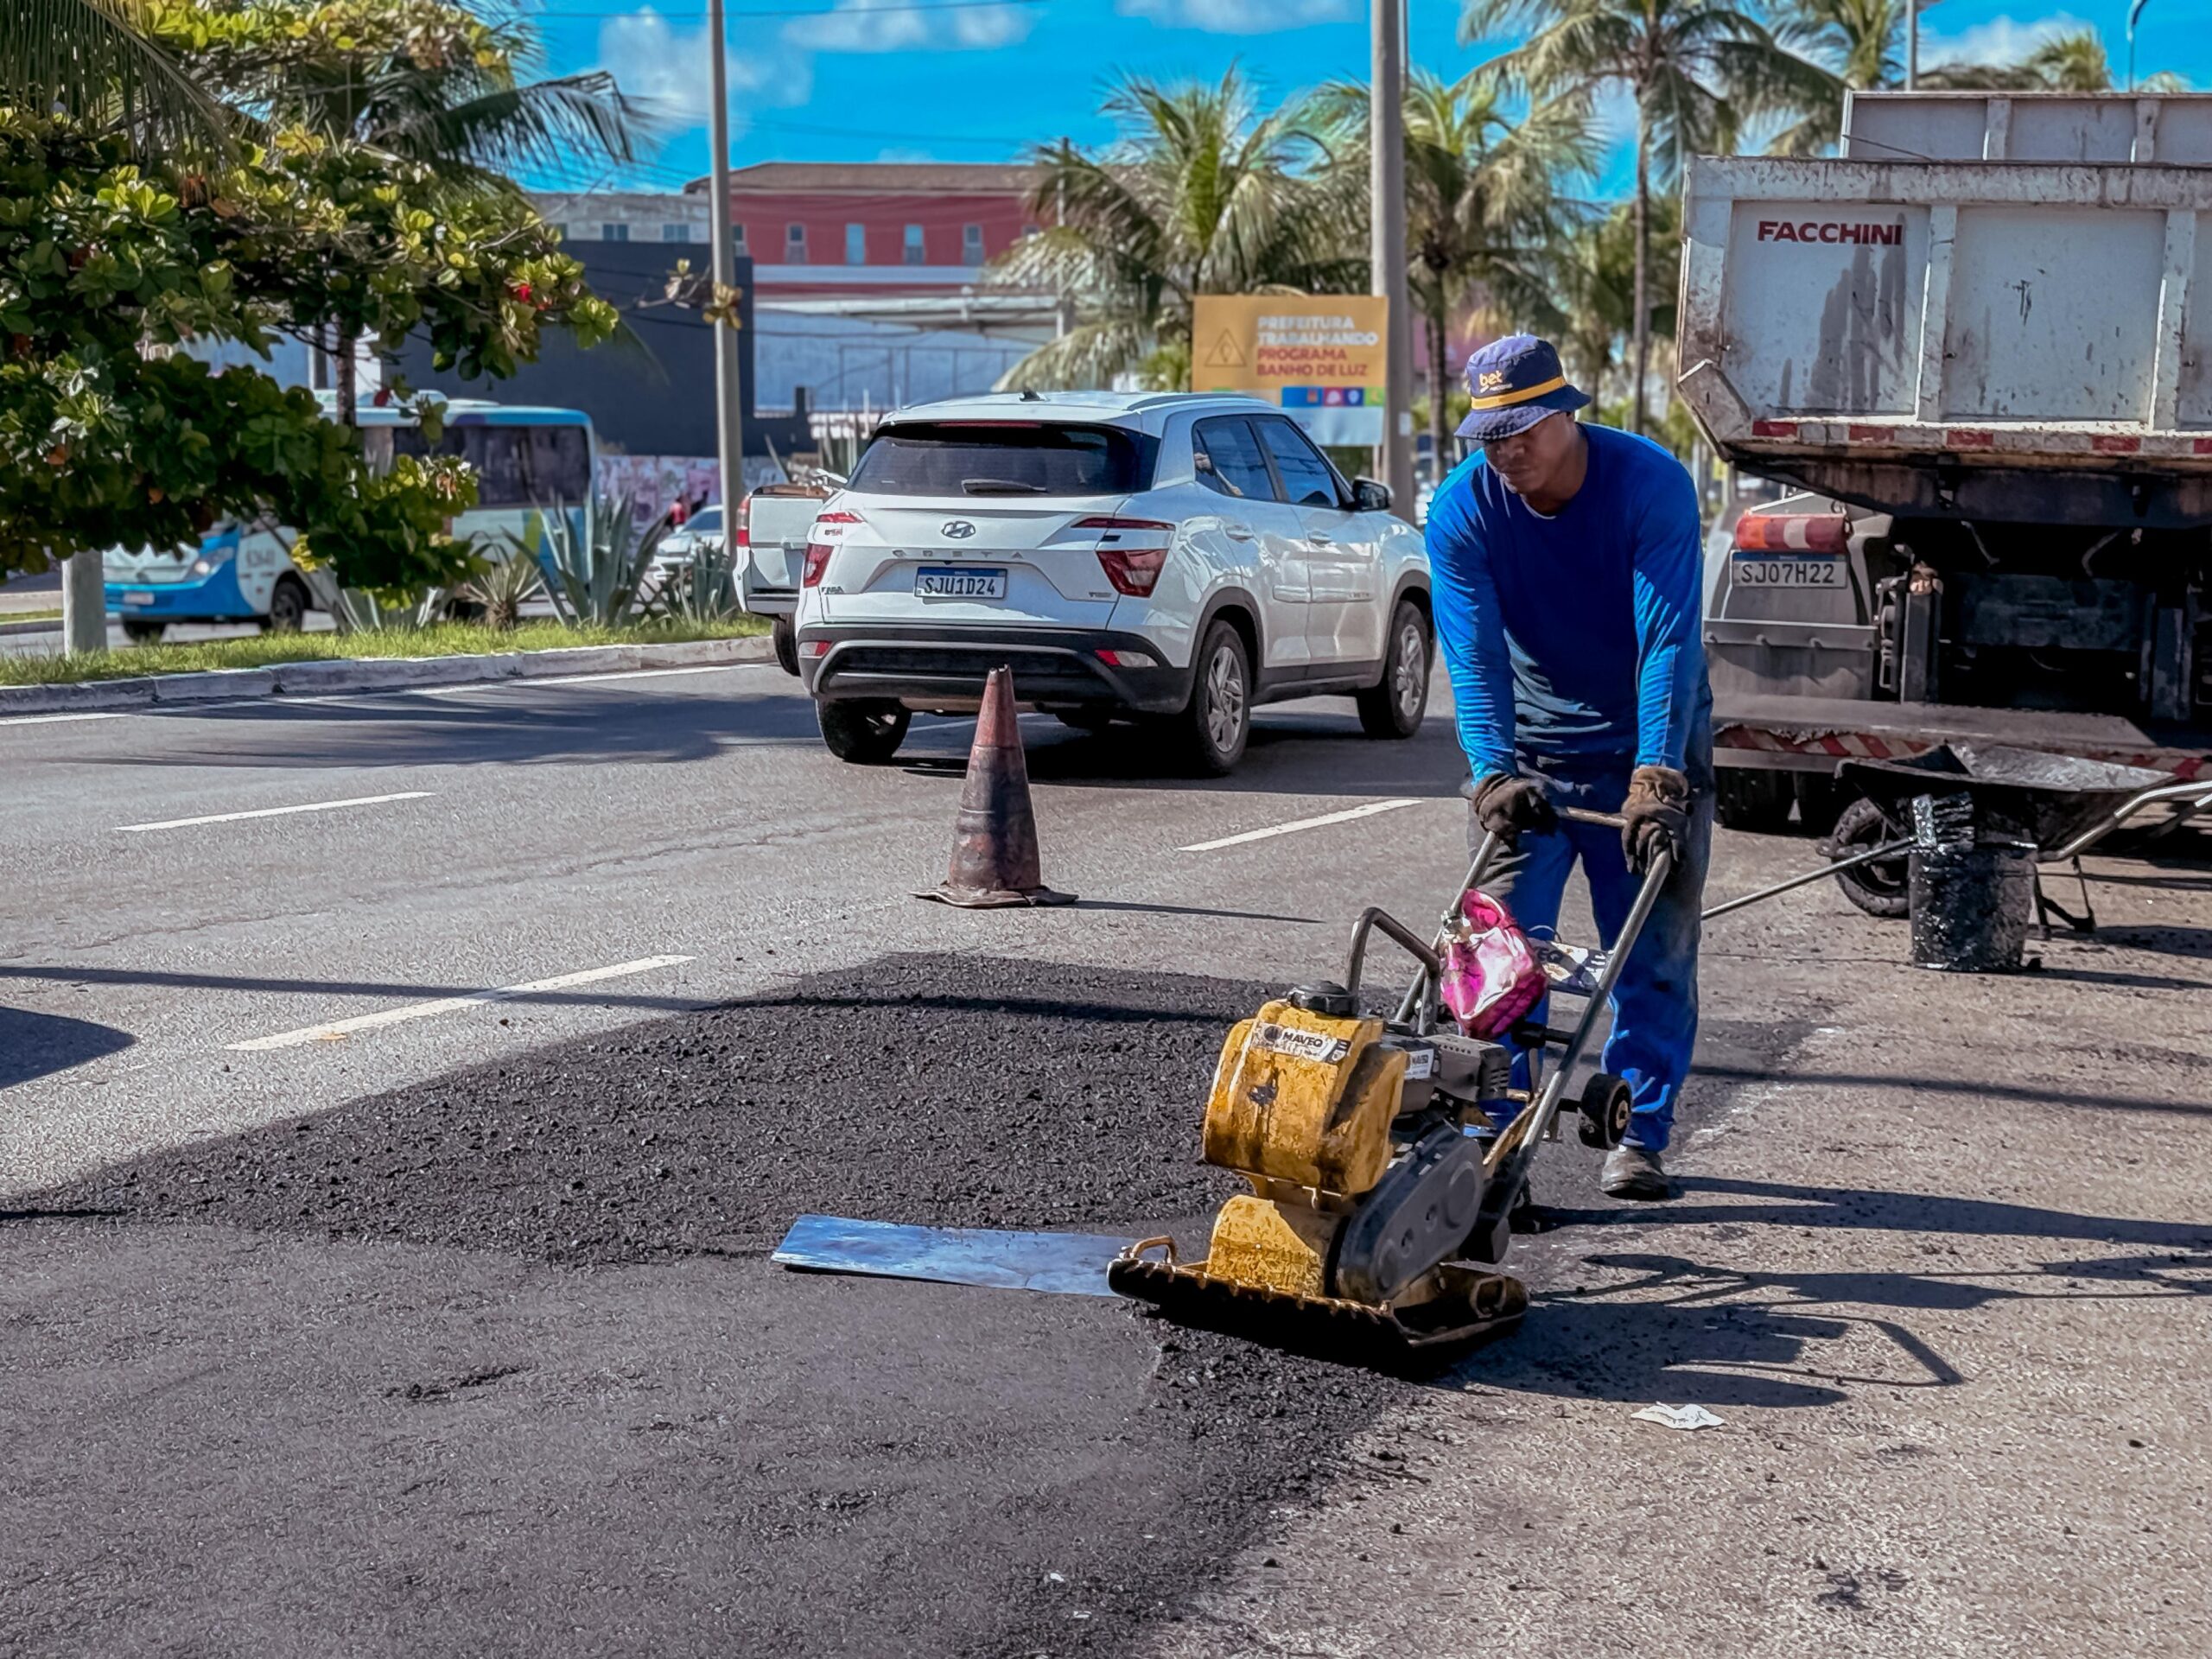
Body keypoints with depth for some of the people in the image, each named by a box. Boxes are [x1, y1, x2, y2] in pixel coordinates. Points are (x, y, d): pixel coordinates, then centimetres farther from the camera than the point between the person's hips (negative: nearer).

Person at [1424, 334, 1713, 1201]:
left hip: (1649, 743, -1)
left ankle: (1638, 1133, 11)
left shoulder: (1652, 484, -22)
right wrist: (1493, 773, -34)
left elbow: (1668, 640, -29)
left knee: (1654, 950, 1)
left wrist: (1656, 774, -38)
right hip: (1528, 744, 2)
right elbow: (1474, 655, -20)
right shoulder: (1462, 508, -15)